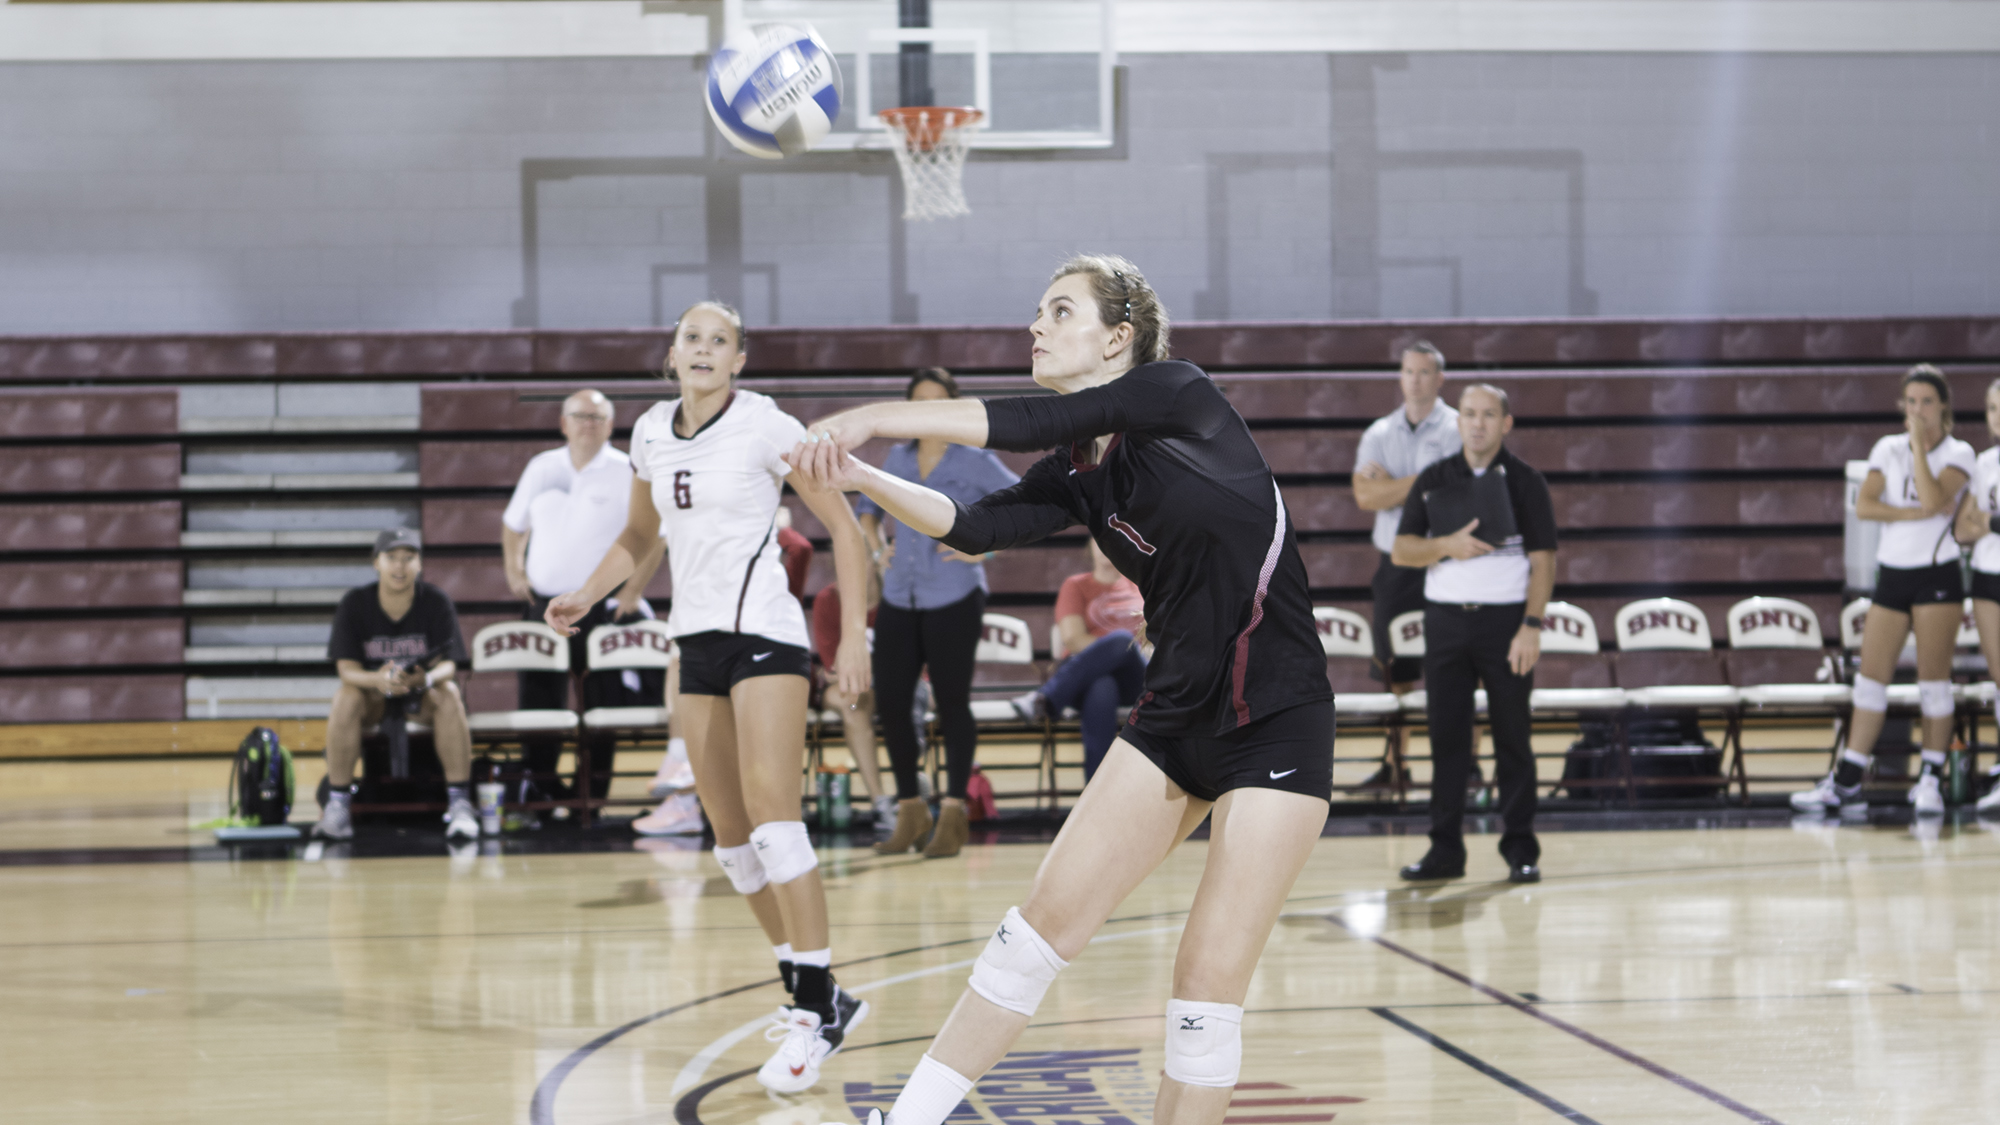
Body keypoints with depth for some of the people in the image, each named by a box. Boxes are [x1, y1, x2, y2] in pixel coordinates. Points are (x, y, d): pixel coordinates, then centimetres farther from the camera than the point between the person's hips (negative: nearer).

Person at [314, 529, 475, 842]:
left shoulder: (437, 603, -12)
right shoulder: (354, 604, -12)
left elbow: (447, 664, -18)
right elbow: (346, 668, -18)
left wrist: (428, 678, -44)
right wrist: (377, 679, -42)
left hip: (422, 691, 0)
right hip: (374, 692, 0)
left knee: (449, 693, -32)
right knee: (345, 696, -32)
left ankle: (460, 804, -32)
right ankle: (337, 806, -28)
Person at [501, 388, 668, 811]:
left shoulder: (626, 472, -3)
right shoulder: (541, 468, 8)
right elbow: (513, 523, 21)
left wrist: (633, 590, -9)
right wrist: (513, 570, 9)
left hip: (603, 605, -3)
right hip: (545, 601, 3)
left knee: (601, 701, -1)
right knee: (539, 697, 6)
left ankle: (594, 790, 8)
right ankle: (534, 781, 16)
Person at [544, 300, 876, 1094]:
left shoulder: (766, 427, -8)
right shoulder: (651, 433, 9)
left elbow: (843, 527, -5)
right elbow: (640, 534, 25)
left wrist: (854, 634, -12)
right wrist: (587, 596, 9)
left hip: (765, 634, -7)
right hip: (698, 640, 7)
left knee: (772, 813, -17)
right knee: (729, 832, 7)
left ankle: (817, 1011, -16)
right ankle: (813, 993, 17)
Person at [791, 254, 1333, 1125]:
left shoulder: (1178, 394, -12)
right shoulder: (1077, 473, 7)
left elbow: (1034, 422, -24)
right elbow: (974, 527, -5)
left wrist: (877, 418, -25)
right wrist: (862, 476, -20)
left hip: (1277, 723, -6)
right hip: (1174, 717, 6)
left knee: (1211, 978, -8)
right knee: (1048, 916, 1)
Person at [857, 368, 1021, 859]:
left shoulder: (975, 460, -2)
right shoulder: (898, 458, 12)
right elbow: (868, 506, 28)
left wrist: (984, 548, -11)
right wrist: (875, 545, 11)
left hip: (954, 600, -5)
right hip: (899, 598, 5)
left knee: (951, 702, -4)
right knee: (890, 702, 0)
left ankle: (954, 814, 2)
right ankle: (910, 813, 11)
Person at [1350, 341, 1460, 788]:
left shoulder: (1457, 429, 0)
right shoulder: (1379, 434, 12)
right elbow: (1365, 495, -1)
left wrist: (1390, 487, -9)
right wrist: (1421, 482, -10)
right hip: (1395, 562, 4)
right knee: (1396, 672, 6)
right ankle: (1394, 763, 12)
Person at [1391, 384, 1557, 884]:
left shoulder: (1524, 481, 1)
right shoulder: (1433, 481, 9)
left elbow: (1543, 561, -3)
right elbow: (1402, 550, 6)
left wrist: (1531, 626, -13)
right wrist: (1448, 545, -13)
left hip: (1505, 618, -3)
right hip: (1445, 618, 3)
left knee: (1512, 739, 0)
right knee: (1446, 736, 2)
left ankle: (1521, 849, 6)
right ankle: (1445, 848, 7)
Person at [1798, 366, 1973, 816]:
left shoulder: (1958, 454, -2)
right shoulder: (1887, 449, 8)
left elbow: (1933, 498, -19)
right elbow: (1864, 504, -4)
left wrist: (1919, 445, -15)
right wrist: (1917, 514, -14)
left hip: (1937, 576, -3)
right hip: (1891, 575, 3)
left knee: (1933, 677, -4)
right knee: (1871, 676, 2)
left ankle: (1930, 779, 3)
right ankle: (1846, 782, 2)